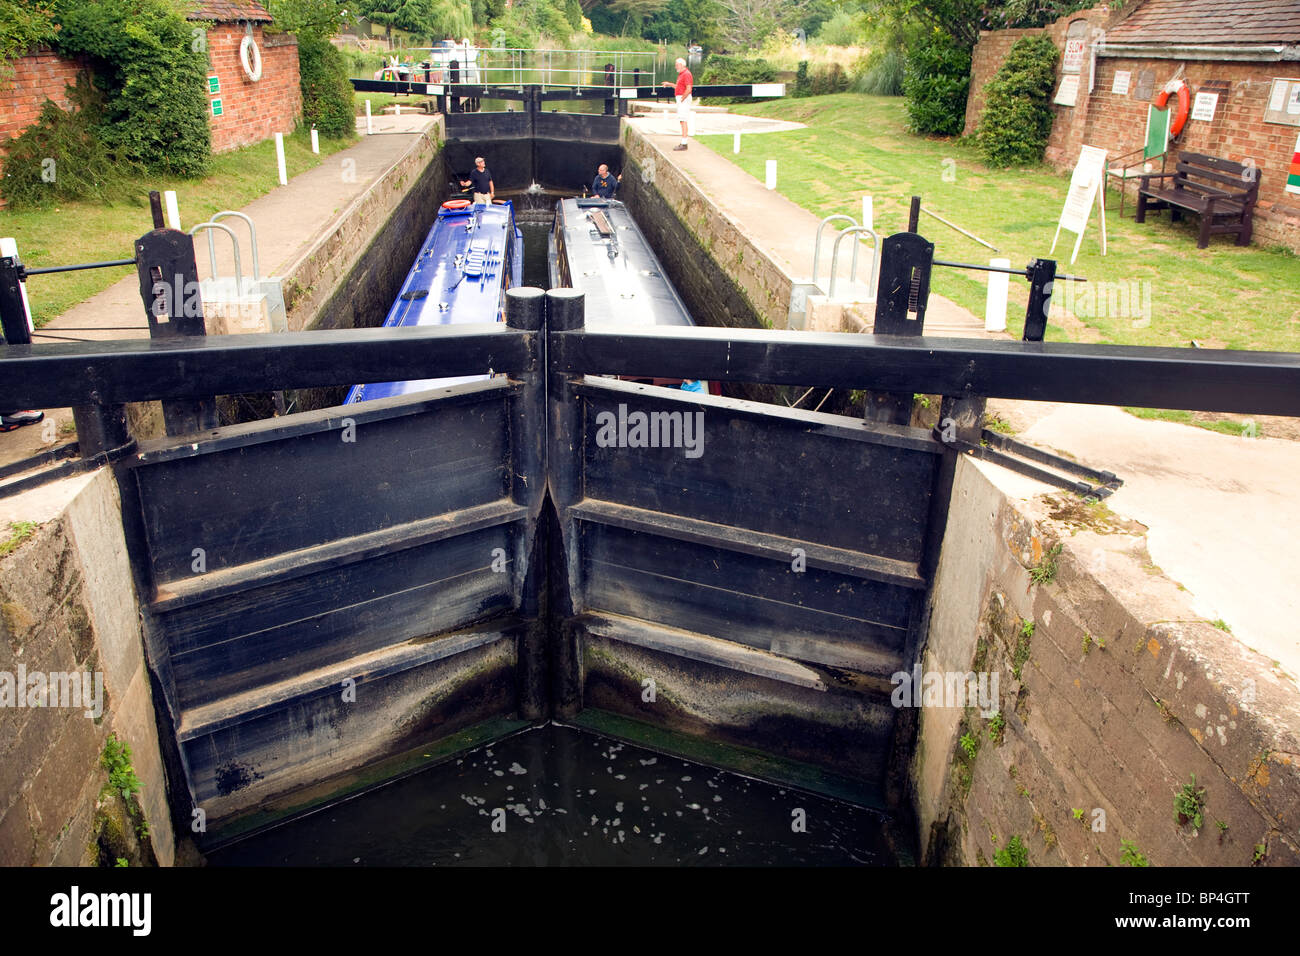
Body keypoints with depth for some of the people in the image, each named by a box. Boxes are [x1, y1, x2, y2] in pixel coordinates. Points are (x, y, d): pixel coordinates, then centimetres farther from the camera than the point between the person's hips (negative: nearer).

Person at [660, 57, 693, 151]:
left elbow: (688, 89, -23)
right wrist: (669, 84, 27)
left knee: (683, 121, -13)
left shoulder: (686, 74, -14)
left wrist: (682, 99, -17)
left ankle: (684, 144, -17)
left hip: (684, 99, -11)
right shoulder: (681, 74, 18)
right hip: (680, 98, 11)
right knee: (682, 121, 11)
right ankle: (683, 142, 14)